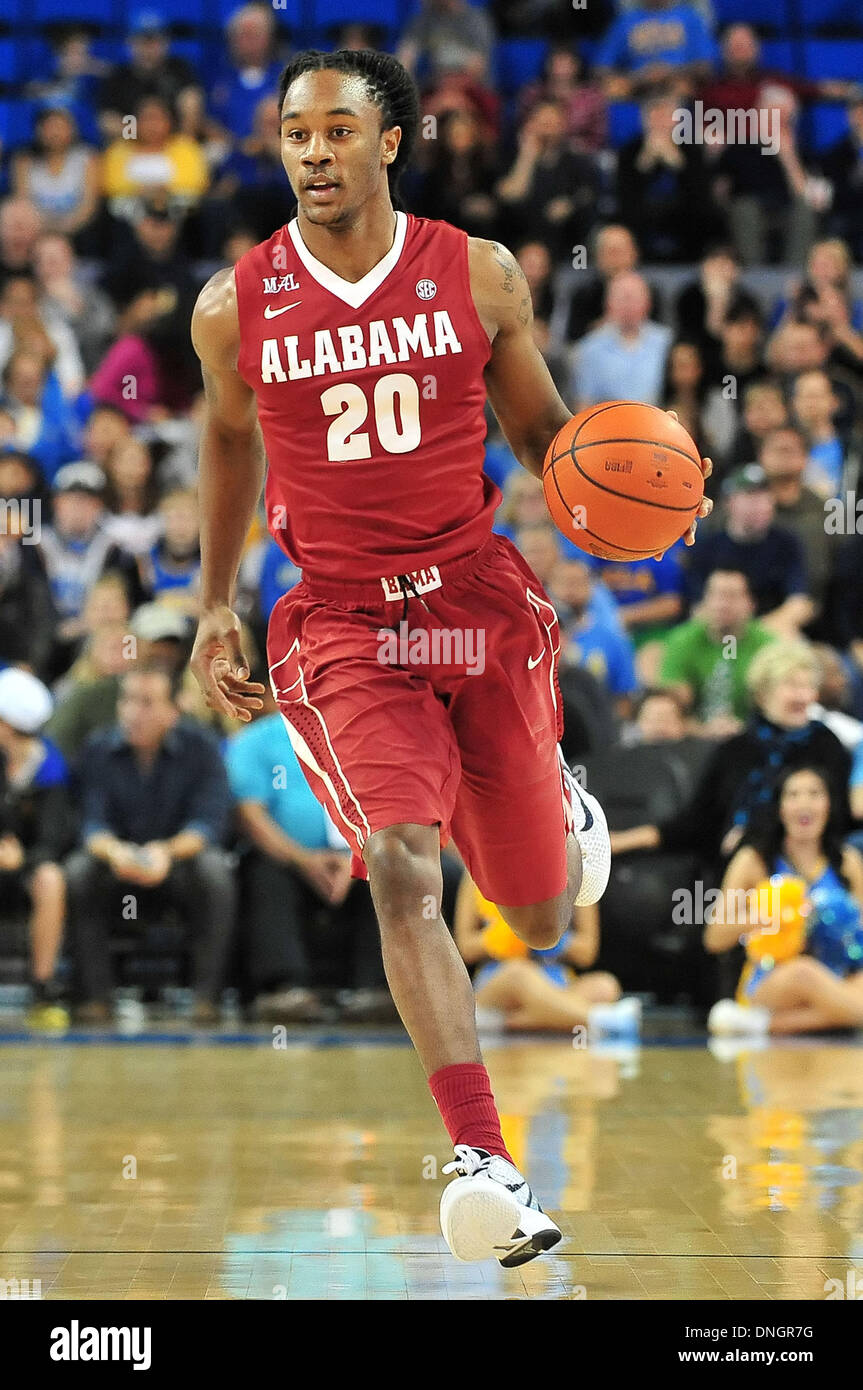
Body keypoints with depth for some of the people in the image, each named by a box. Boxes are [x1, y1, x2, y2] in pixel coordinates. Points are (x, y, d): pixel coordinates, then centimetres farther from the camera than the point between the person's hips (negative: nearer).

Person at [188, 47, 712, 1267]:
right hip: (340, 626, -1)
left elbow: (538, 425, 9)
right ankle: (484, 1163, -27)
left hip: (480, 603, 1)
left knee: (542, 920, 11)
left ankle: (561, 802, 51)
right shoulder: (236, 306, -1)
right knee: (401, 869, -25)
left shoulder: (478, 274, -2)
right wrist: (216, 605, 17)